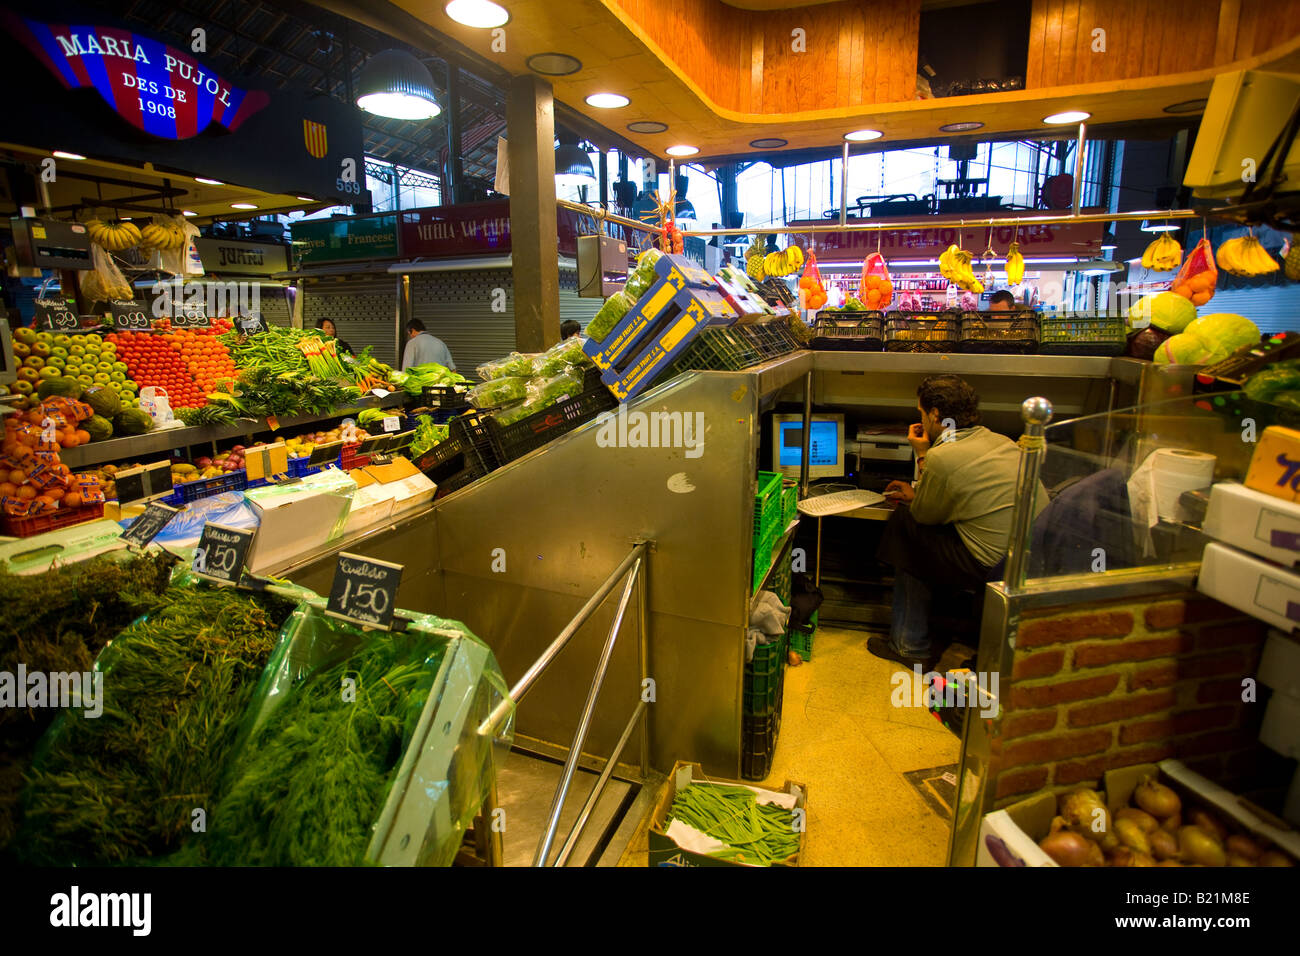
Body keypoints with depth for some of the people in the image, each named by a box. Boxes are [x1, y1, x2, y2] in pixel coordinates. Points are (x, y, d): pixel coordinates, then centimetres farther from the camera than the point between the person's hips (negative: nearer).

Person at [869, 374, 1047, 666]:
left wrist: (922, 456, 8)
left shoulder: (941, 457, -15)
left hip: (1001, 572, -9)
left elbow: (923, 515, 3)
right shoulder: (999, 440, 12)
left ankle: (909, 645, 19)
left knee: (904, 525, 7)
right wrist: (917, 495, 32)